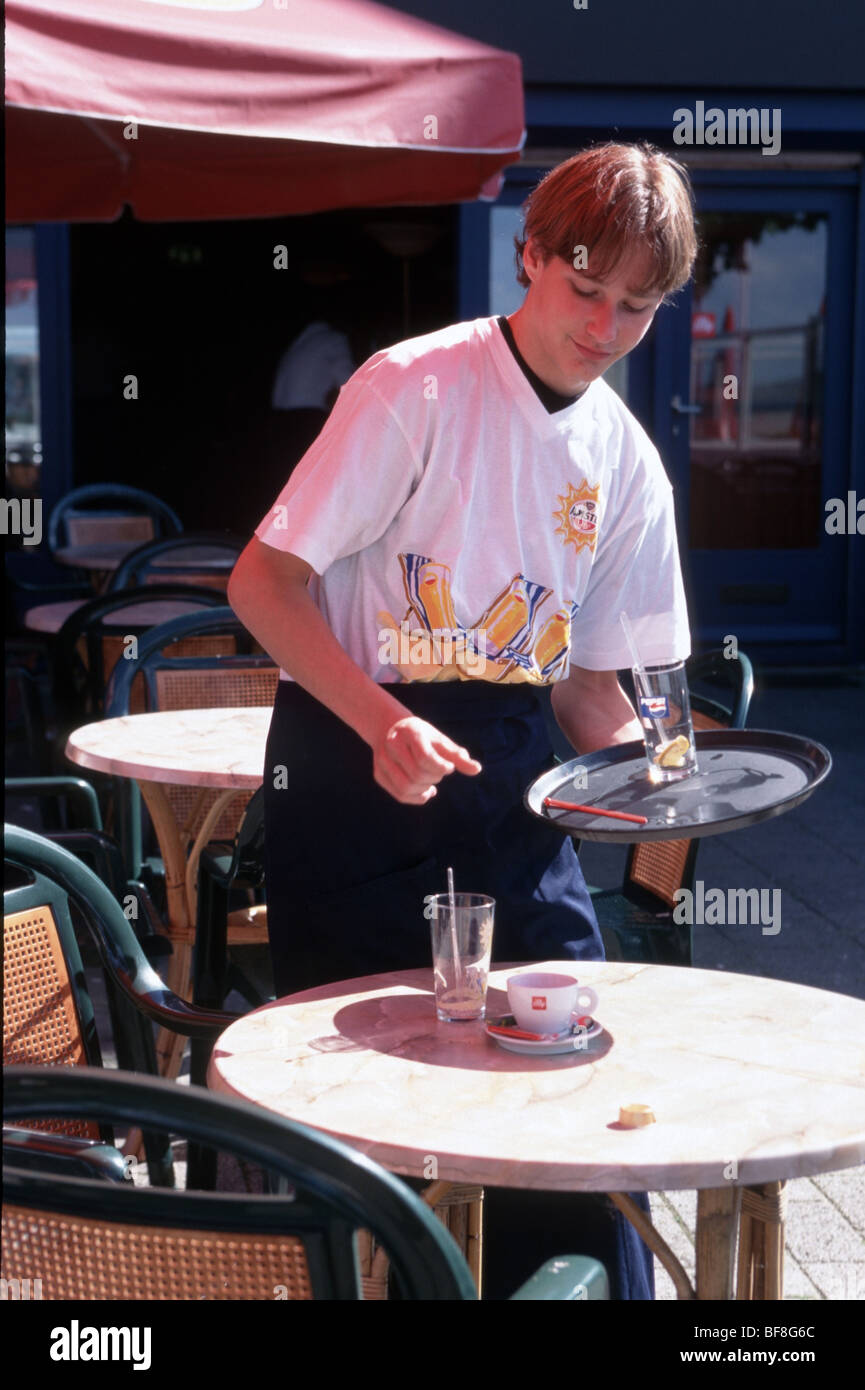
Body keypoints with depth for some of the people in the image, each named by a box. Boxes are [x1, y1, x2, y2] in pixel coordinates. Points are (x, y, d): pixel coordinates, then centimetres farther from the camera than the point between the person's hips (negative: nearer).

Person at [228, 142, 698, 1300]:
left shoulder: (627, 462, 7)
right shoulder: (418, 389, -11)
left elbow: (583, 674, 14)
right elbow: (264, 583, -13)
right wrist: (385, 725, -25)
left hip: (507, 769, 5)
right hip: (359, 761, -5)